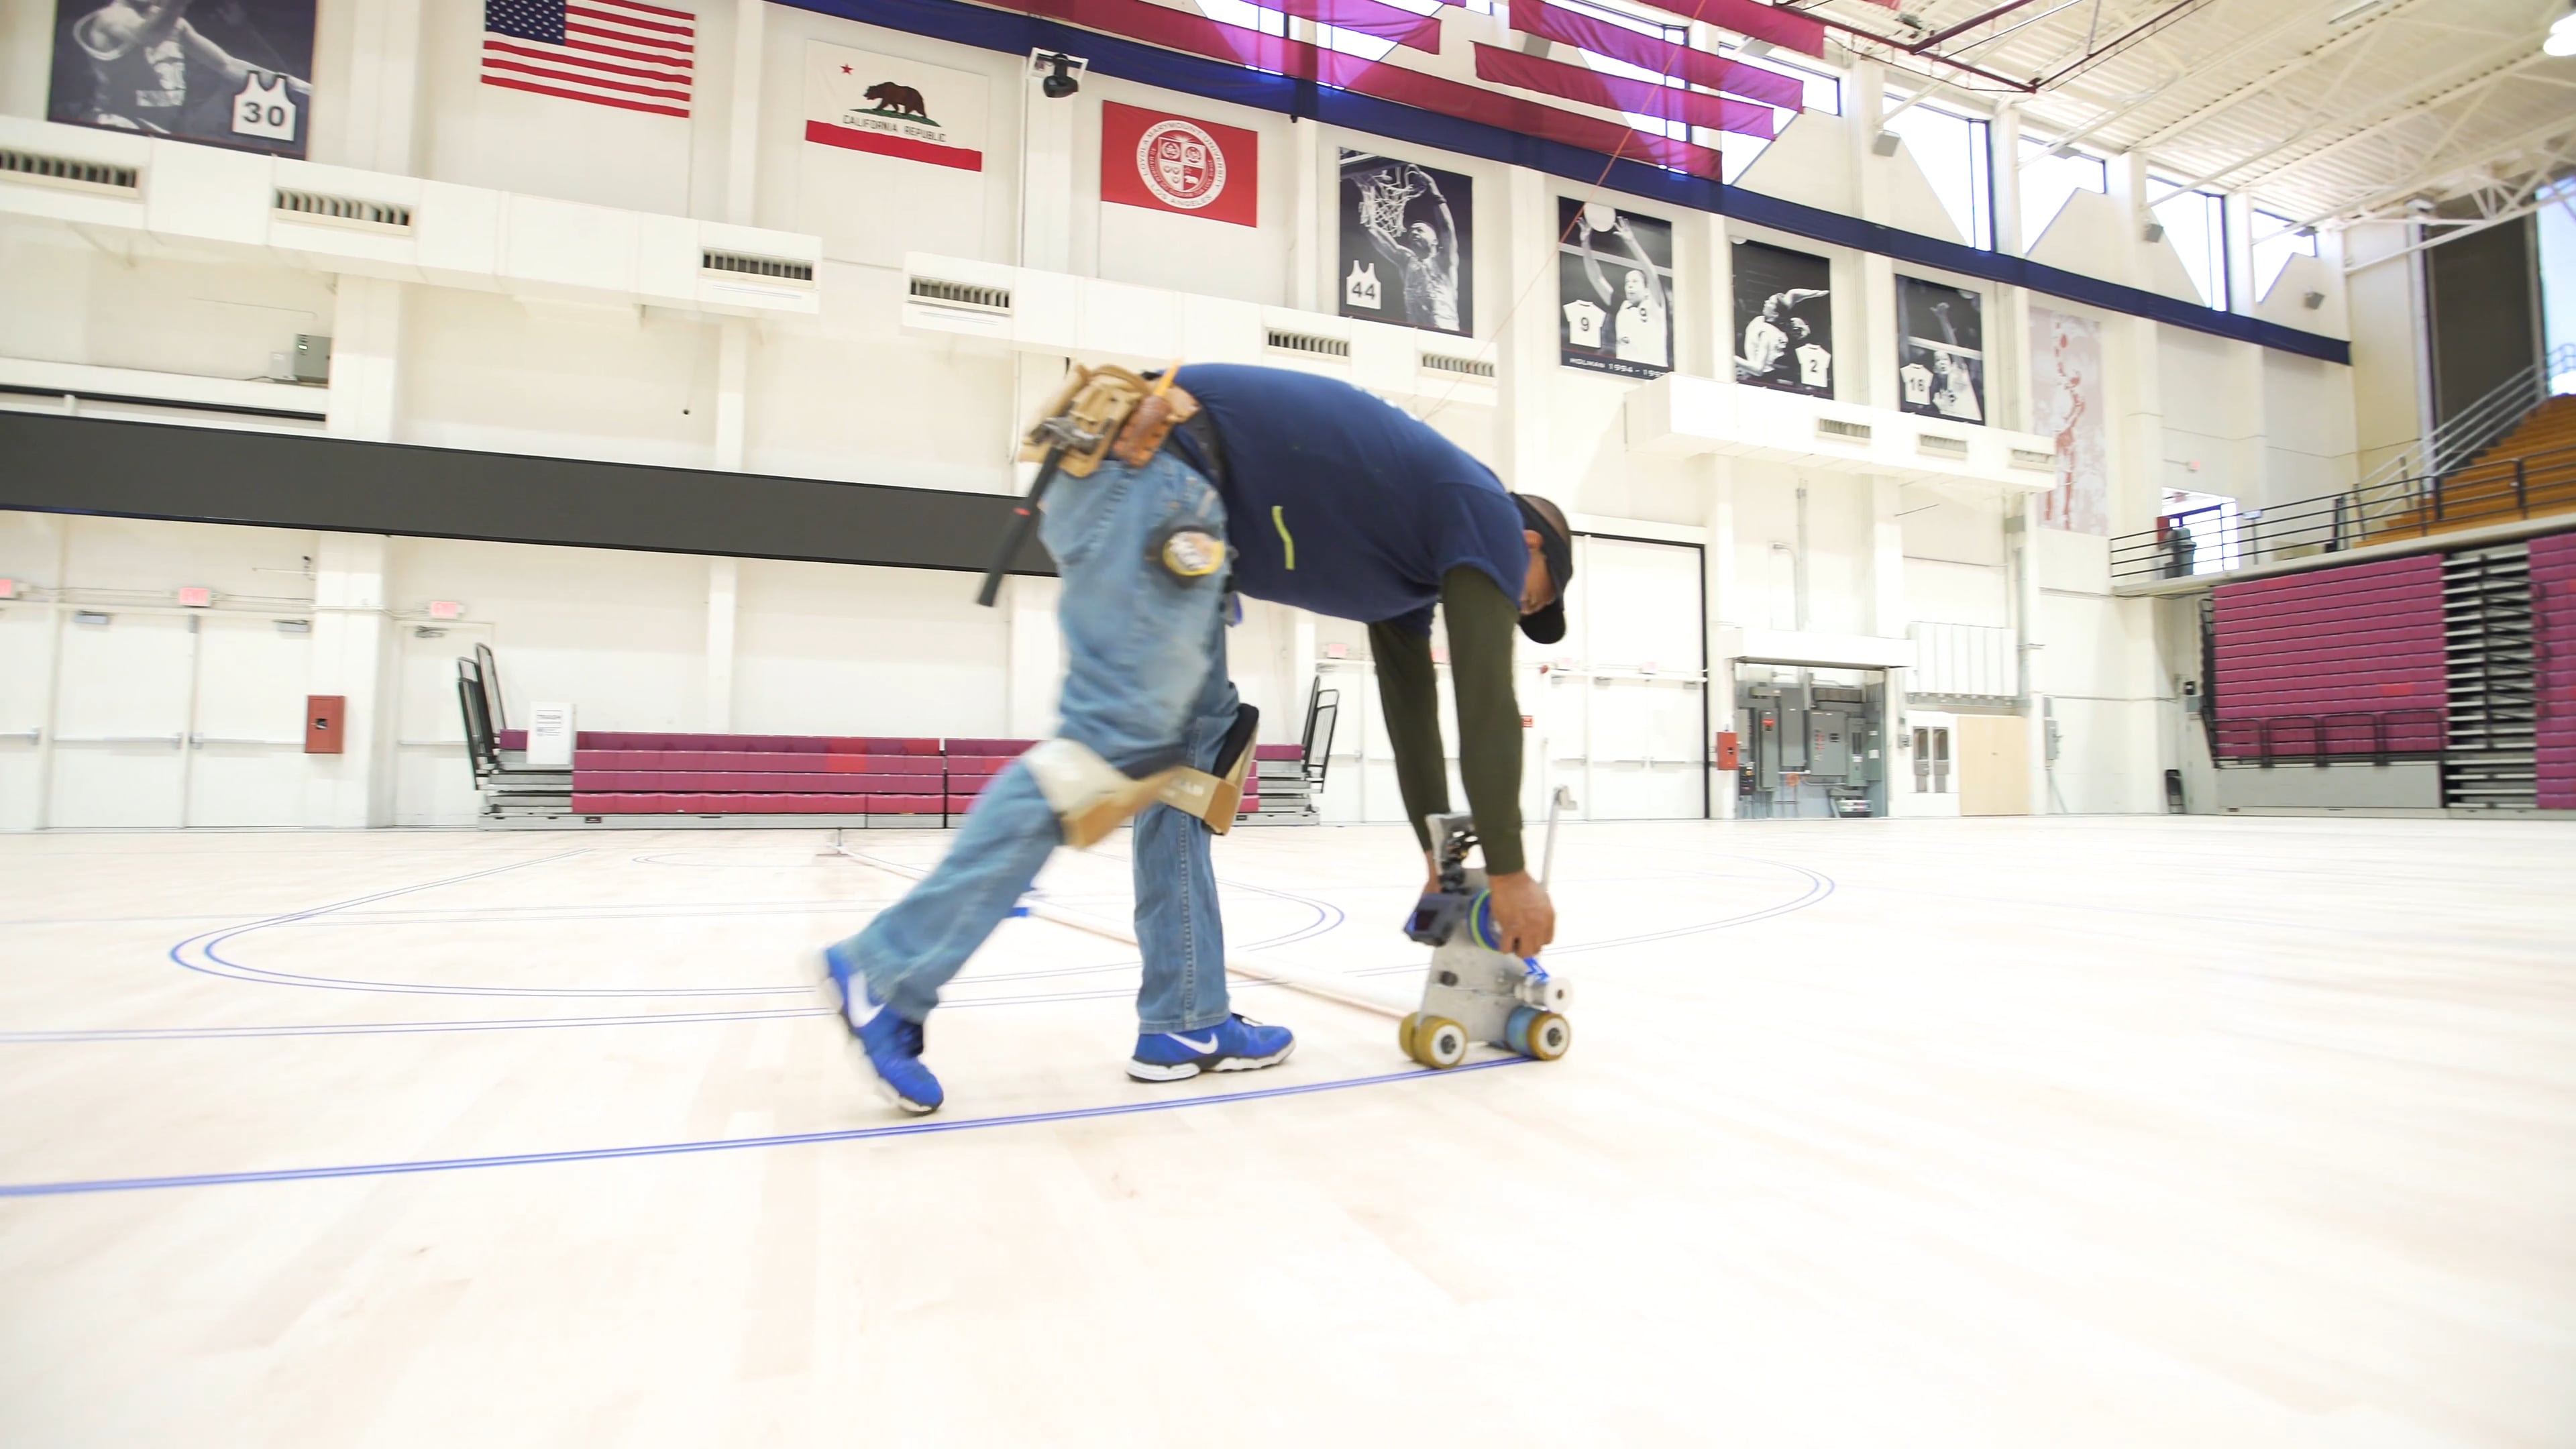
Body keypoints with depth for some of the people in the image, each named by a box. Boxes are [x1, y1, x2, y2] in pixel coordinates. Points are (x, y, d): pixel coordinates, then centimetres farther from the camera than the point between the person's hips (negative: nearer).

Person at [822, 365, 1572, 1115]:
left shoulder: (1414, 540, 26)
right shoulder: (1487, 514, 4)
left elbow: (1411, 708, 28)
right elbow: (1488, 705, -3)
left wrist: (1444, 861, 30)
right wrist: (1510, 872, 5)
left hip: (1133, 487, 10)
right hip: (1156, 468, -10)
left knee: (1193, 752, 5)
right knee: (1116, 742, -16)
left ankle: (1186, 1023, 7)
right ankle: (886, 972, -13)